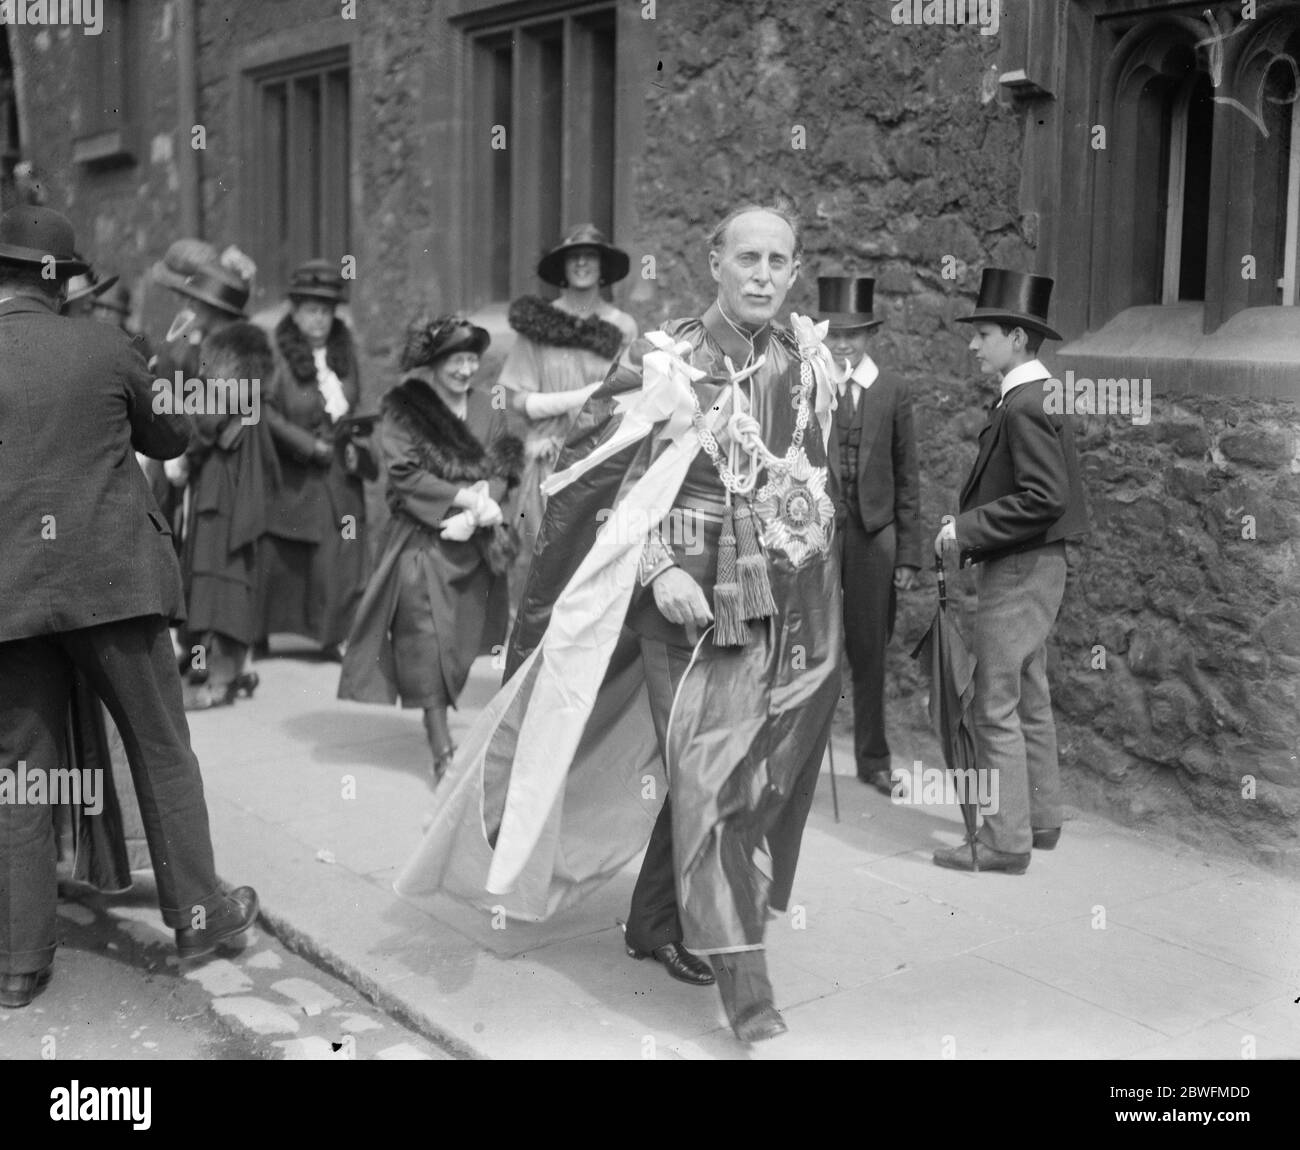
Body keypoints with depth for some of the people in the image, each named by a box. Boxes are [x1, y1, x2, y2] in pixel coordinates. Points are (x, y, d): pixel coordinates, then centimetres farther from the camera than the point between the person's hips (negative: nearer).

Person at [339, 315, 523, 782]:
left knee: (463, 637, 5)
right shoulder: (404, 410, -2)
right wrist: (463, 497, -15)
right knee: (428, 641, -9)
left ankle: (438, 720, 19)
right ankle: (442, 749, -6)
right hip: (421, 539, -4)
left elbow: (504, 466, 6)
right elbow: (406, 476, -10)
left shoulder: (485, 408, 11)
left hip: (472, 539, 4)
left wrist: (478, 508, -12)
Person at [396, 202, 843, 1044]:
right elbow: (594, 482, -8)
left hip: (791, 610, 5)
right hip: (694, 604, -5)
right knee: (709, 782, -9)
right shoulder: (665, 364, -8)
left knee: (747, 777, 14)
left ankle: (660, 916, 36)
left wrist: (821, 598, 17)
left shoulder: (812, 363, 6)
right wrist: (658, 570, -19)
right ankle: (745, 987, -3)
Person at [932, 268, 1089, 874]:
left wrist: (967, 529, -19)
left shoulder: (1025, 406, -18)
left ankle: (1004, 841, 1)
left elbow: (1044, 498, -25)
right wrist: (967, 523, 8)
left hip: (1019, 573, -10)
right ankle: (1040, 819, 28)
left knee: (997, 706, -5)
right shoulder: (1033, 397, 13)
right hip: (1026, 570, 11)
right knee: (1030, 701, 17)